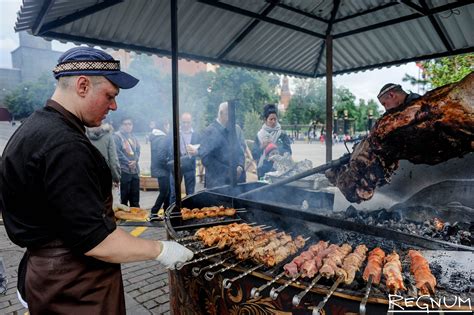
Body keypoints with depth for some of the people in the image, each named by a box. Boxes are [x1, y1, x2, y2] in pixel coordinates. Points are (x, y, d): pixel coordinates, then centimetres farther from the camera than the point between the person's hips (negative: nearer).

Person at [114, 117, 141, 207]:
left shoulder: (133, 137, 16)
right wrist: (128, 162, -13)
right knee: (125, 195, -2)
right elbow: (117, 152, -11)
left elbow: (138, 150, 12)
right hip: (124, 170, -6)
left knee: (135, 196, 12)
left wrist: (135, 161, -6)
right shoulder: (117, 136, -3)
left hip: (135, 170, 6)